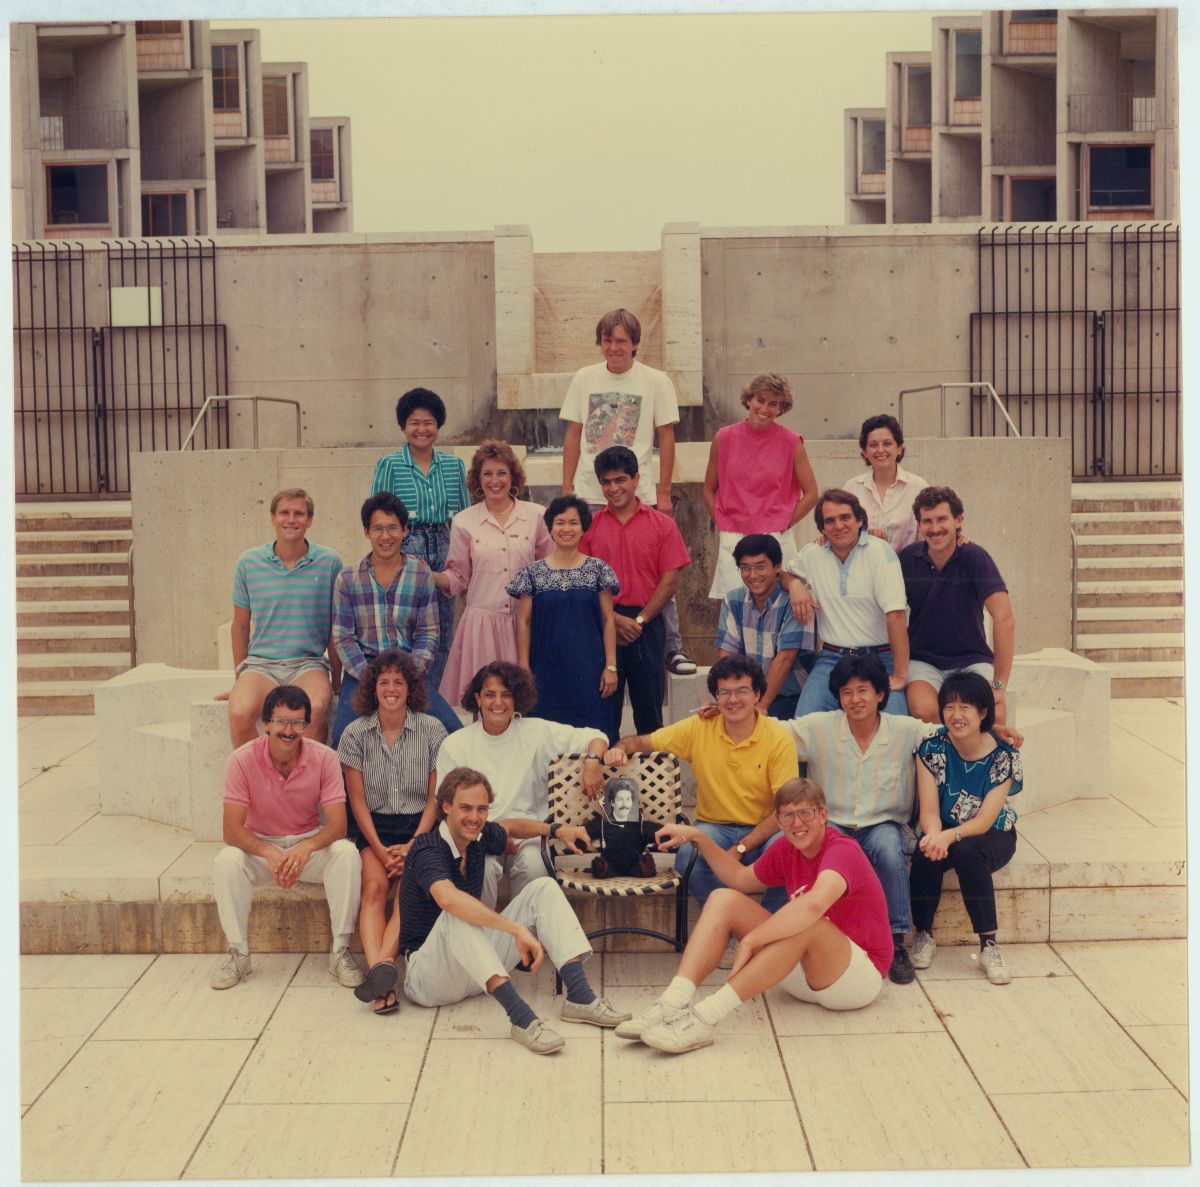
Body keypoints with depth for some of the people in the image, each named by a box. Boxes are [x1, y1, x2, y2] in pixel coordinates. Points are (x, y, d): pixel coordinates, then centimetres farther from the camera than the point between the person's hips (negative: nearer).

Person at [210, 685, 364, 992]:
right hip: (259, 844, 0)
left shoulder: (324, 758, -16)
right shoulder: (242, 760, -17)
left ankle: (340, 951, -18)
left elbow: (338, 824, -19)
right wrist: (269, 853, -39)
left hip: (310, 843, 0)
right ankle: (238, 953, -14)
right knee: (226, 861, -31)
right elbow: (232, 830, -20)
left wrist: (307, 848, -41)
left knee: (346, 853, -30)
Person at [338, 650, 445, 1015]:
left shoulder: (432, 730, 3)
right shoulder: (356, 733, 5)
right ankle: (380, 973, -41)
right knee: (373, 886, -27)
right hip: (373, 828, 1)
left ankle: (382, 963, -40)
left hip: (419, 827, 0)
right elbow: (357, 801, 3)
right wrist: (380, 850, -9)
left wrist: (413, 846, -10)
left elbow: (435, 798, 2)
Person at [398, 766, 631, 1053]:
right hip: (427, 974, -8)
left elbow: (510, 827, 27)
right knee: (457, 916, -38)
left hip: (479, 970, 8)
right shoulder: (427, 850, -23)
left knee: (543, 888, -3)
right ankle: (519, 1015, -46)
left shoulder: (480, 836, 1)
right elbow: (448, 899, -46)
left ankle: (580, 997, -17)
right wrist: (517, 929, -49)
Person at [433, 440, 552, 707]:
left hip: (525, 621, 0)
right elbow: (458, 577, 8)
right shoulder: (464, 522, 6)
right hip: (481, 621, 0)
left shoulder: (536, 516, 5)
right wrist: (429, 576, -8)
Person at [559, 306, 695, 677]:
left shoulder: (656, 381, 0)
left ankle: (672, 647, 9)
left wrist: (664, 492, -2)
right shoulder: (584, 378, 7)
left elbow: (666, 438, 2)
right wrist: (567, 488, 7)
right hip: (589, 496, 2)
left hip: (639, 495, -2)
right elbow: (573, 435, 11)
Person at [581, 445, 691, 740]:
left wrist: (639, 620, -8)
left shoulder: (662, 524, 3)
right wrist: (614, 618, -11)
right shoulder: (590, 525, 4)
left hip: (646, 624, 0)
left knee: (649, 708, 6)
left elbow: (670, 580, -1)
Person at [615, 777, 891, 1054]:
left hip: (861, 976, -8)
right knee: (724, 899, -5)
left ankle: (705, 1017, -42)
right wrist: (697, 837, 6)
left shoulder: (842, 850, -21)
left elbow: (815, 904, -42)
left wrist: (749, 941, -39)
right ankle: (673, 1004, -26)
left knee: (805, 921, -39)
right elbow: (740, 879, 17)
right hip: (804, 972, 8)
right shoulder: (786, 849, 4)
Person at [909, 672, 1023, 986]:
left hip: (991, 834, -2)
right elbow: (929, 809, -13)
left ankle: (989, 947, -25)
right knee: (925, 853, -32)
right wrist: (935, 836, -36)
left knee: (966, 853, -35)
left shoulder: (1003, 756, -15)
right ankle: (923, 935, -11)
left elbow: (984, 820, -20)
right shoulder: (932, 747, -10)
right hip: (943, 831, 2)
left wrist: (949, 836, -38)